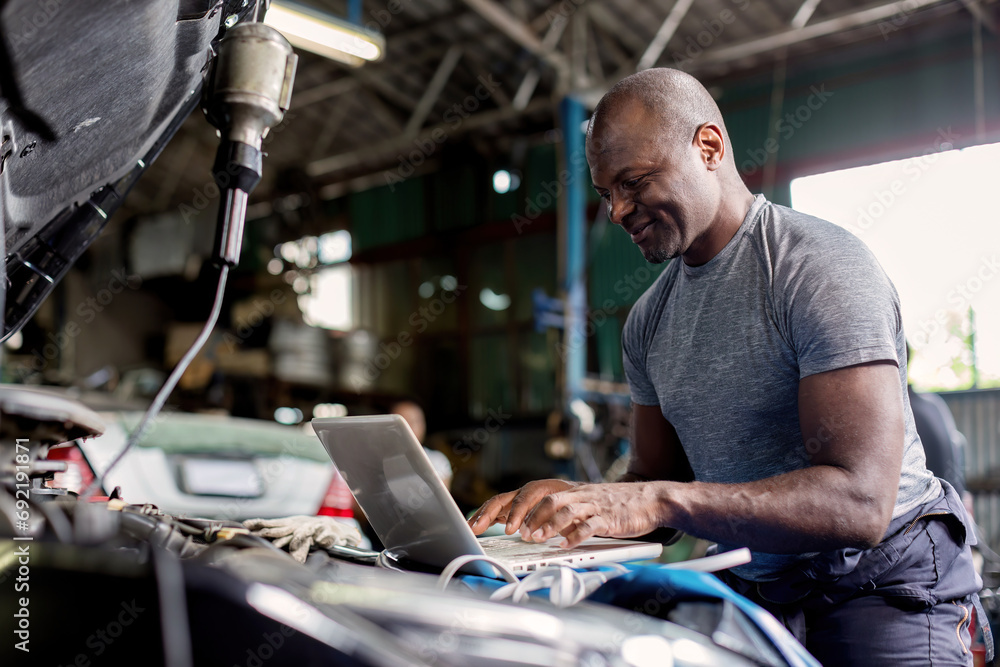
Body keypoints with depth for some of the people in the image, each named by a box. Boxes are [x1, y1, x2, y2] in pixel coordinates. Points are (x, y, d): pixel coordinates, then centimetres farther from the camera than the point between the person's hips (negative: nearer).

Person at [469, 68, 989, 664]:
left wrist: (659, 501, -32)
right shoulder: (649, 321, 8)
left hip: (880, 588, -5)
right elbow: (656, 478, 13)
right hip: (750, 589, 5)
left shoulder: (821, 266, -14)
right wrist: (571, 502, -8)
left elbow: (860, 503, -23)